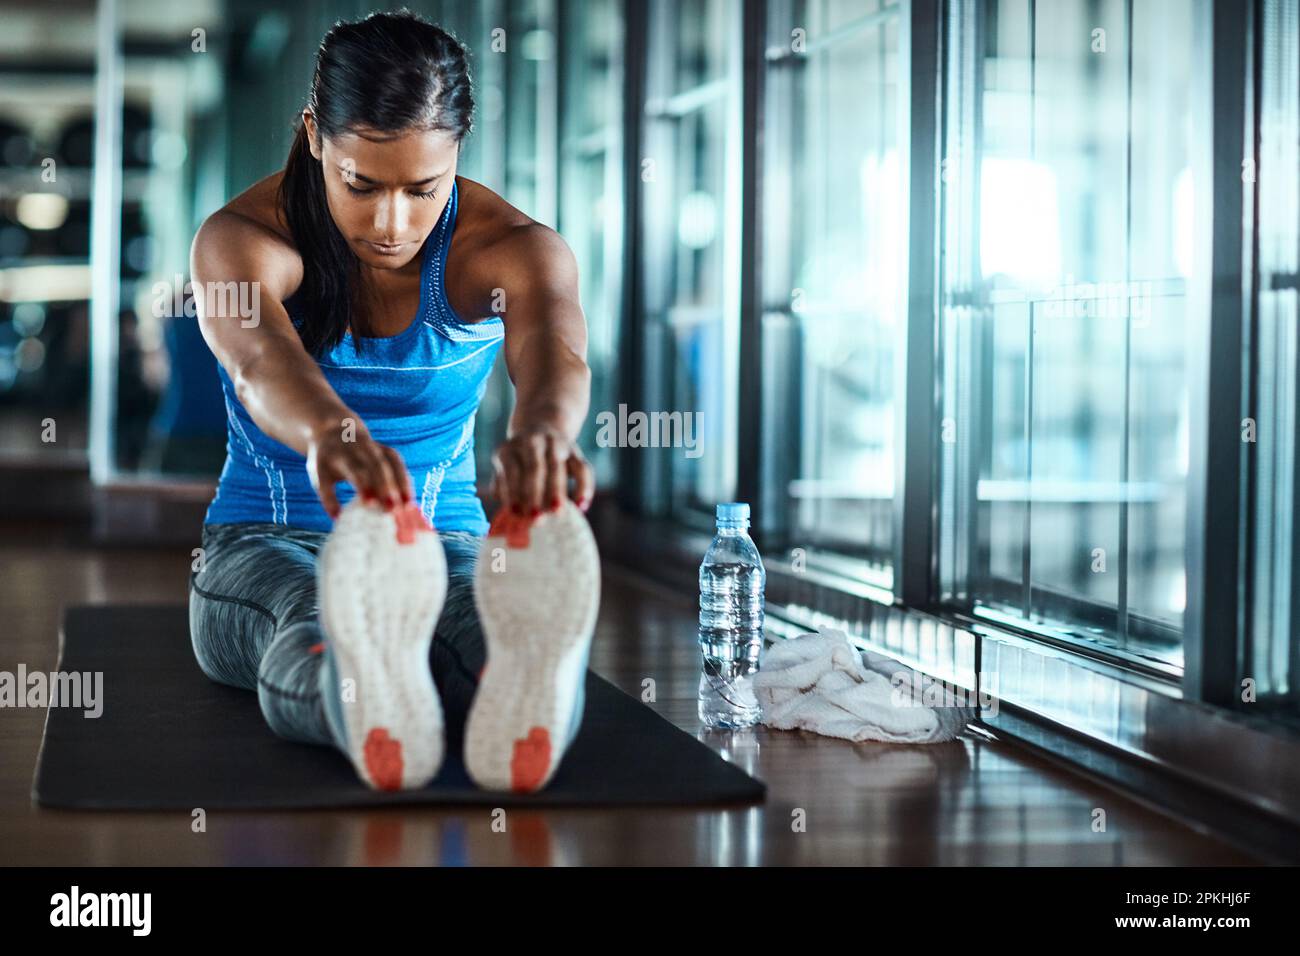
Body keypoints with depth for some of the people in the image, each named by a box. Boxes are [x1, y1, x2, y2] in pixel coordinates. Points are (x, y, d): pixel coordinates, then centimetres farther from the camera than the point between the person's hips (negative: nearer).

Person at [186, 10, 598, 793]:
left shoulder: (515, 250, -11)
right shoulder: (241, 240, -14)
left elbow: (552, 351, -35)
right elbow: (261, 361, -39)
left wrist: (543, 434, -63)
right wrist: (330, 433, -65)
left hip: (446, 542, 1)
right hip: (266, 545, -1)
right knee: (317, 624, -42)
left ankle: (531, 683, -74)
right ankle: (357, 678, -76)